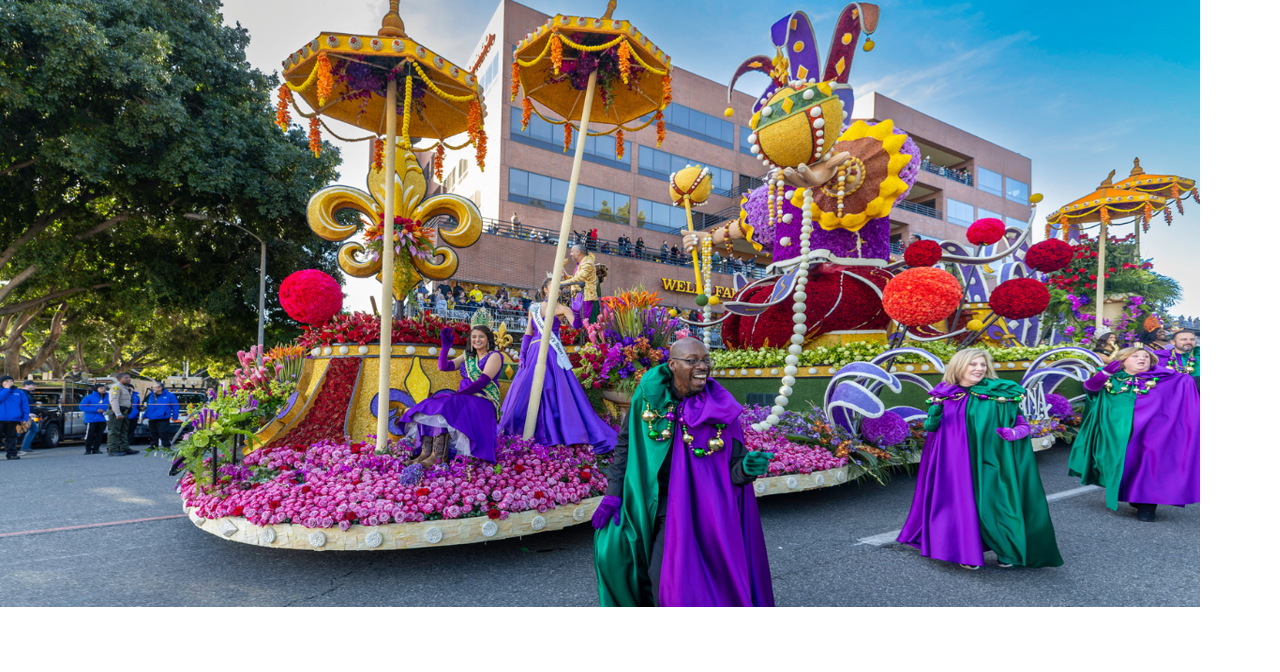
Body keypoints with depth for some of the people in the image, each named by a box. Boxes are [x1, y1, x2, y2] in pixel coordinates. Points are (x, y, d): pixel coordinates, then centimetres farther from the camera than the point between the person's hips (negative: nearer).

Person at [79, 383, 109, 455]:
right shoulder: (89, 397, -3)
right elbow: (82, 407, -9)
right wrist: (96, 410, -16)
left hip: (102, 420, 4)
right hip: (91, 420, -4)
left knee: (99, 435, 6)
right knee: (89, 435, -4)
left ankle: (96, 449, 15)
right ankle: (88, 450, 7)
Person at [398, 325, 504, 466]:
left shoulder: (494, 356, -2)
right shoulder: (468, 356, 19)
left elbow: (483, 381, -14)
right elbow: (444, 366, 10)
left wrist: (459, 393, -19)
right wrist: (445, 347, -5)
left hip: (484, 402, -7)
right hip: (464, 398, 7)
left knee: (445, 407, -30)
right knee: (429, 407, -16)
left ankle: (438, 456, -30)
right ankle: (425, 454, -25)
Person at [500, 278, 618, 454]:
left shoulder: (561, 309, 3)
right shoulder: (534, 308, 16)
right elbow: (528, 334, 16)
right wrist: (522, 355, 7)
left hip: (552, 355, -4)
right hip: (534, 354, 5)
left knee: (558, 392, -12)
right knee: (525, 392, 5)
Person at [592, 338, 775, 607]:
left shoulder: (721, 409, -8)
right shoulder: (649, 397, -6)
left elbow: (733, 470, -4)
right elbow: (625, 444, 4)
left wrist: (746, 468, -26)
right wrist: (613, 492, -2)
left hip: (704, 512, -1)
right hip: (661, 509, 1)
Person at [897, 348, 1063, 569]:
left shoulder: (998, 393, -3)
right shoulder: (945, 394, 2)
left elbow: (1024, 425, -2)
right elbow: (930, 427, 6)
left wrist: (1013, 433, -19)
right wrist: (935, 413, -11)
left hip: (985, 462, -1)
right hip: (953, 462, 1)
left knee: (991, 501, 0)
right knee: (961, 501, 1)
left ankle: (1007, 550, 18)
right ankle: (966, 551, 11)